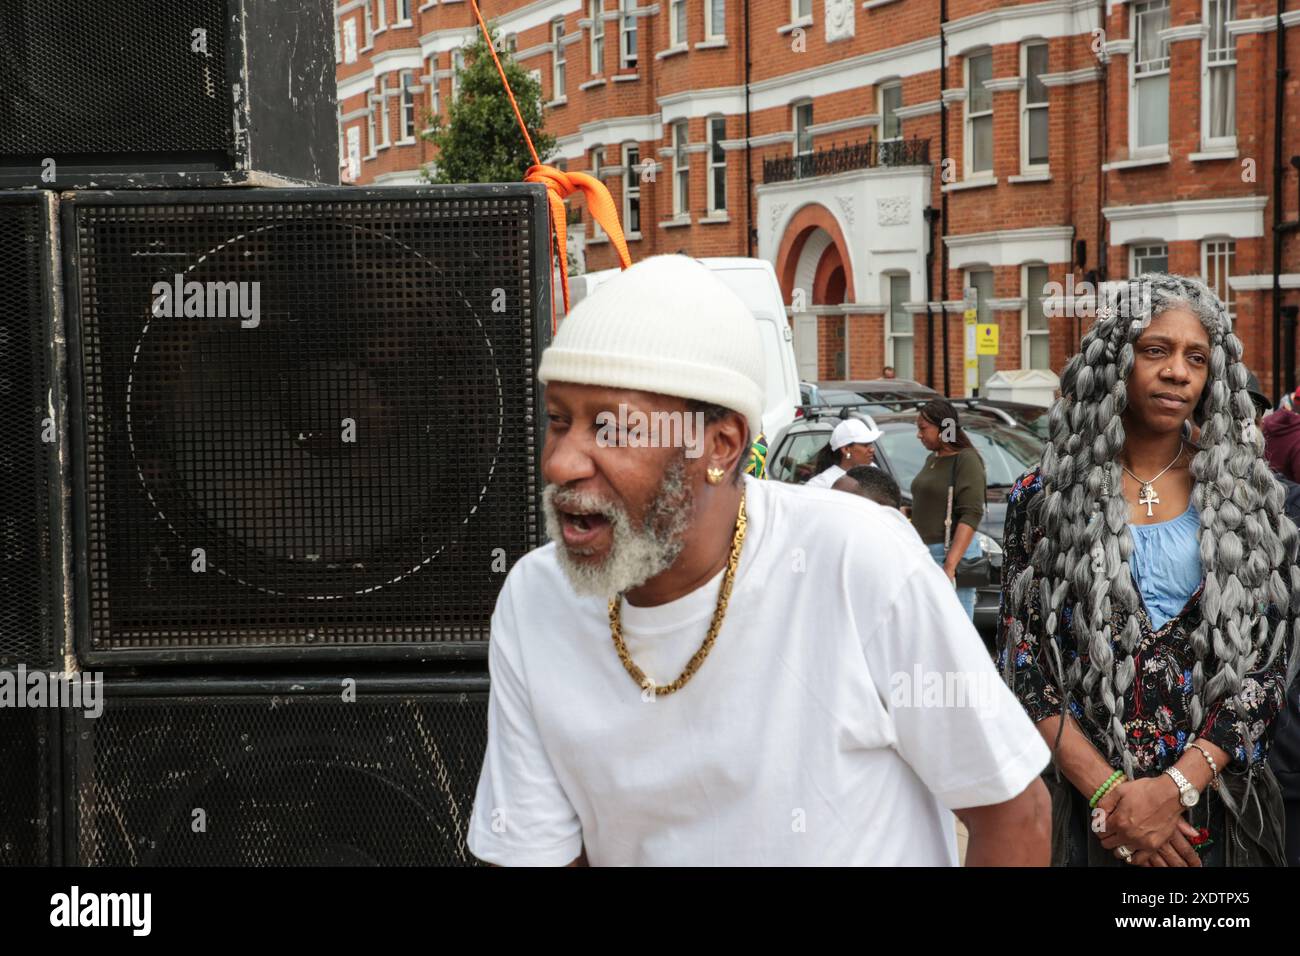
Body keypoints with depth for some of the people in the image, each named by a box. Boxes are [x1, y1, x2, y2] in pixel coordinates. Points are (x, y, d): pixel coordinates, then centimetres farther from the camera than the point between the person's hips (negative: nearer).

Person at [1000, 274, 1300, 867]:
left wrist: (1176, 787, -15)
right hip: (1083, 809, -1)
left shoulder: (1244, 495, 2)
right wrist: (1111, 792, -15)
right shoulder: (1044, 496, 0)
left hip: (1219, 807, 1)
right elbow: (1024, 663, -4)